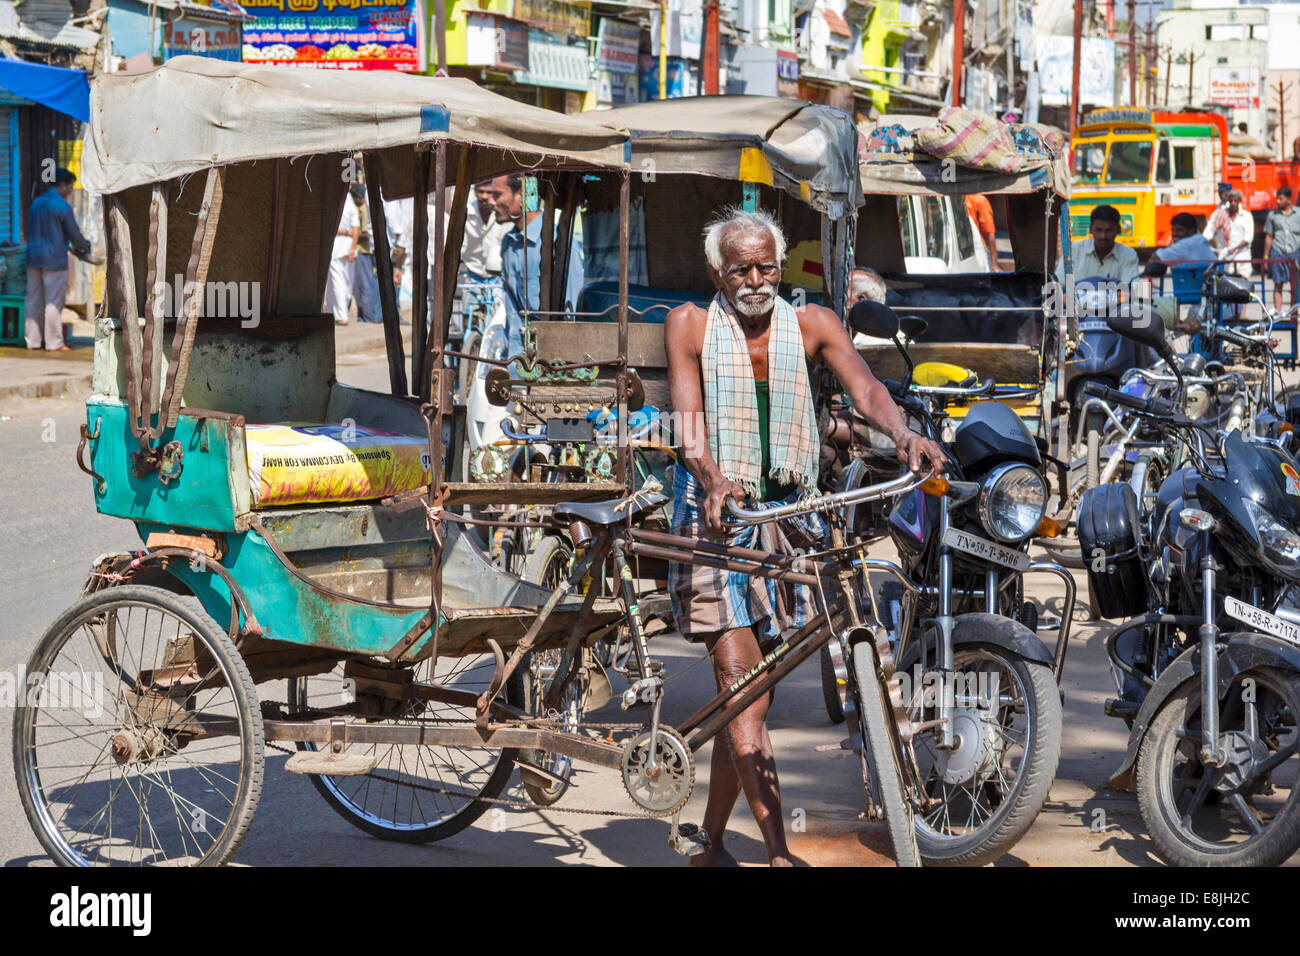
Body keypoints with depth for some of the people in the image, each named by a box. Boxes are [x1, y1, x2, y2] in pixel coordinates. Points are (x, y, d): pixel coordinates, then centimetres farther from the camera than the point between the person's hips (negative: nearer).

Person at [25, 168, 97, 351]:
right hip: (54, 258, -7)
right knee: (54, 302, -1)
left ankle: (32, 340, 13)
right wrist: (85, 247, 13)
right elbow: (74, 234, -8)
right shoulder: (62, 206, -12)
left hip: (34, 258, 7)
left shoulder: (36, 202, 11)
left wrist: (69, 246, 23)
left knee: (34, 300, 10)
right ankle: (54, 343, 2)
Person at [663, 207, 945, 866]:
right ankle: (778, 853, -21)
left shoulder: (810, 325, 8)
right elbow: (688, 417, -11)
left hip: (786, 517, 3)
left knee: (750, 691, 8)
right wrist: (713, 480, -31)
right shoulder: (690, 325, 3)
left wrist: (902, 434, -31)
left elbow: (864, 389, -8)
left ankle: (711, 846, 22)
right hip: (713, 517, -3)